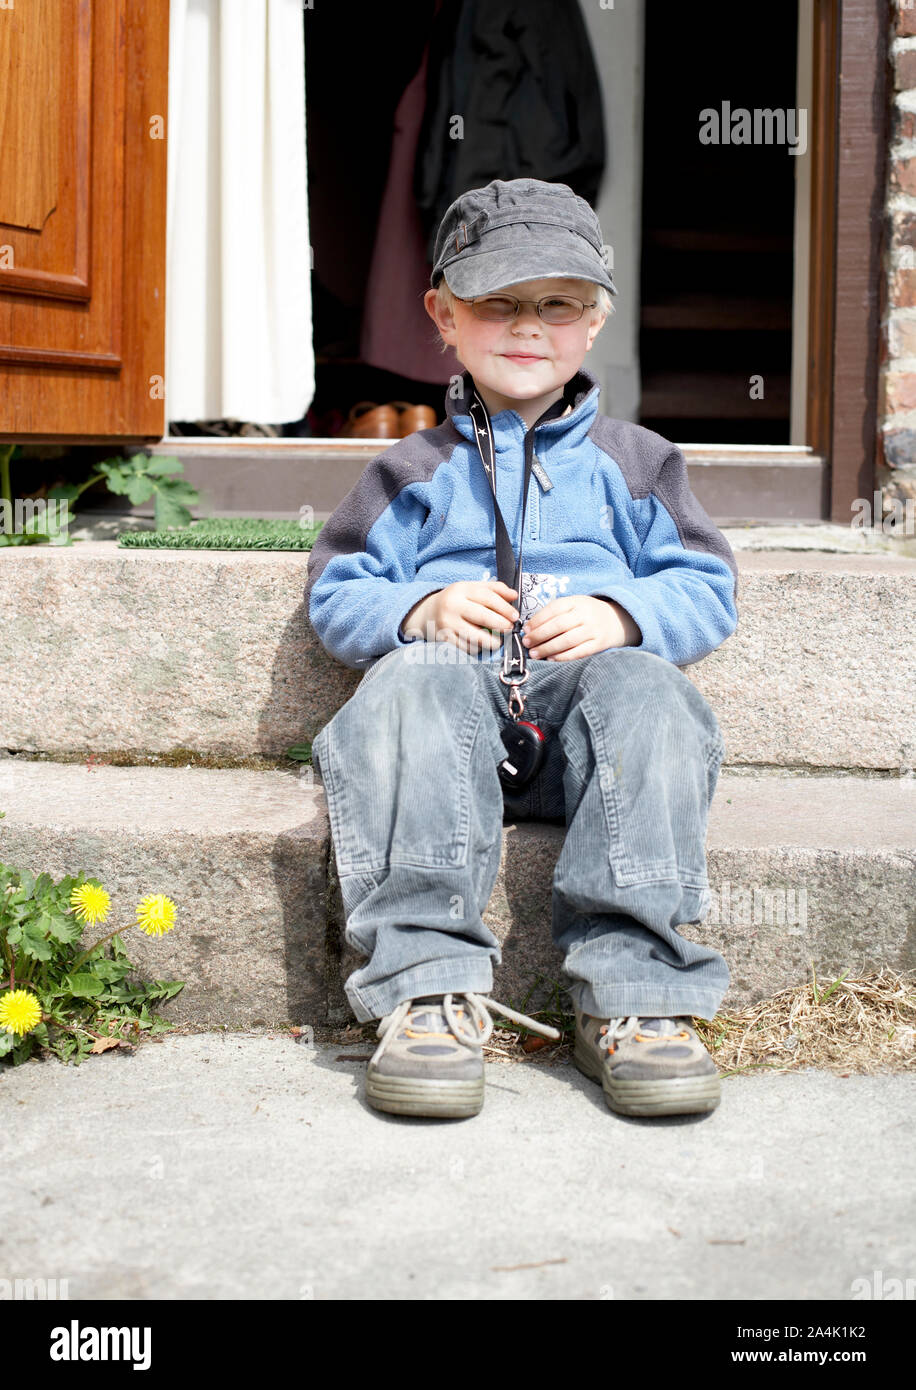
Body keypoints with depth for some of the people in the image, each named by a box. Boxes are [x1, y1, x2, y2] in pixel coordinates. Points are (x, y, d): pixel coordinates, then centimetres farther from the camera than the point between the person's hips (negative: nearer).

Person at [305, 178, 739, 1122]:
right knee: (411, 683, -37)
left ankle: (633, 991, -39)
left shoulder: (631, 462, 21)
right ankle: (430, 988, -41)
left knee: (643, 690, -36)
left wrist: (622, 615, -8)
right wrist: (421, 609, -7)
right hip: (459, 698, 0)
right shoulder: (414, 472, 20)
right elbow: (335, 596, 15)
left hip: (583, 684, 0)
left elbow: (705, 588, 14)